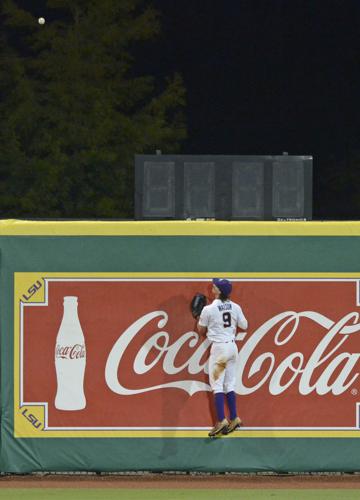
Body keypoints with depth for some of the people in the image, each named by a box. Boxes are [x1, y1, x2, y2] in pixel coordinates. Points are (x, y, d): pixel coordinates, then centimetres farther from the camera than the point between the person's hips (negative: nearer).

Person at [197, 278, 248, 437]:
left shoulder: (208, 309, -11)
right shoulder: (235, 307, 2)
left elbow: (201, 330, 0)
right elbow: (244, 326, 10)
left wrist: (199, 316, 16)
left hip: (218, 347, -6)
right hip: (232, 346, 6)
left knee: (217, 384, -4)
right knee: (229, 385, 12)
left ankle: (221, 421, -14)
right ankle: (234, 419, 10)